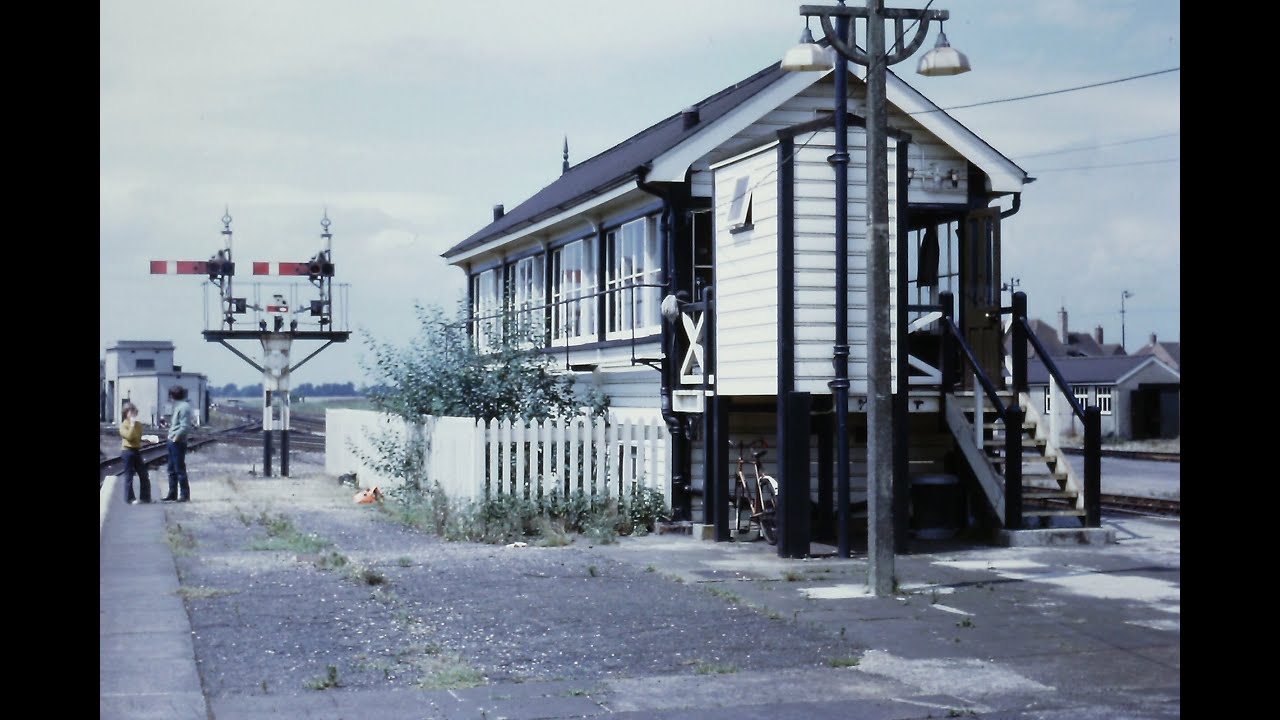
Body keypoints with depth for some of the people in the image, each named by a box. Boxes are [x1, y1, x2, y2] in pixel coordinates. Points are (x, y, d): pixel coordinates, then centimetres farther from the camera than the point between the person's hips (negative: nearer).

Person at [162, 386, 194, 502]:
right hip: (173, 442, 10)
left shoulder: (184, 407, -16)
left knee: (180, 469, -4)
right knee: (172, 470, 14)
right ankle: (172, 494, 20)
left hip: (178, 443, -10)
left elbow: (185, 426, -23)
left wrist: (176, 437, -18)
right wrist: (172, 437, 12)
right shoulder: (178, 406, 14)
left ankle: (184, 494, 2)